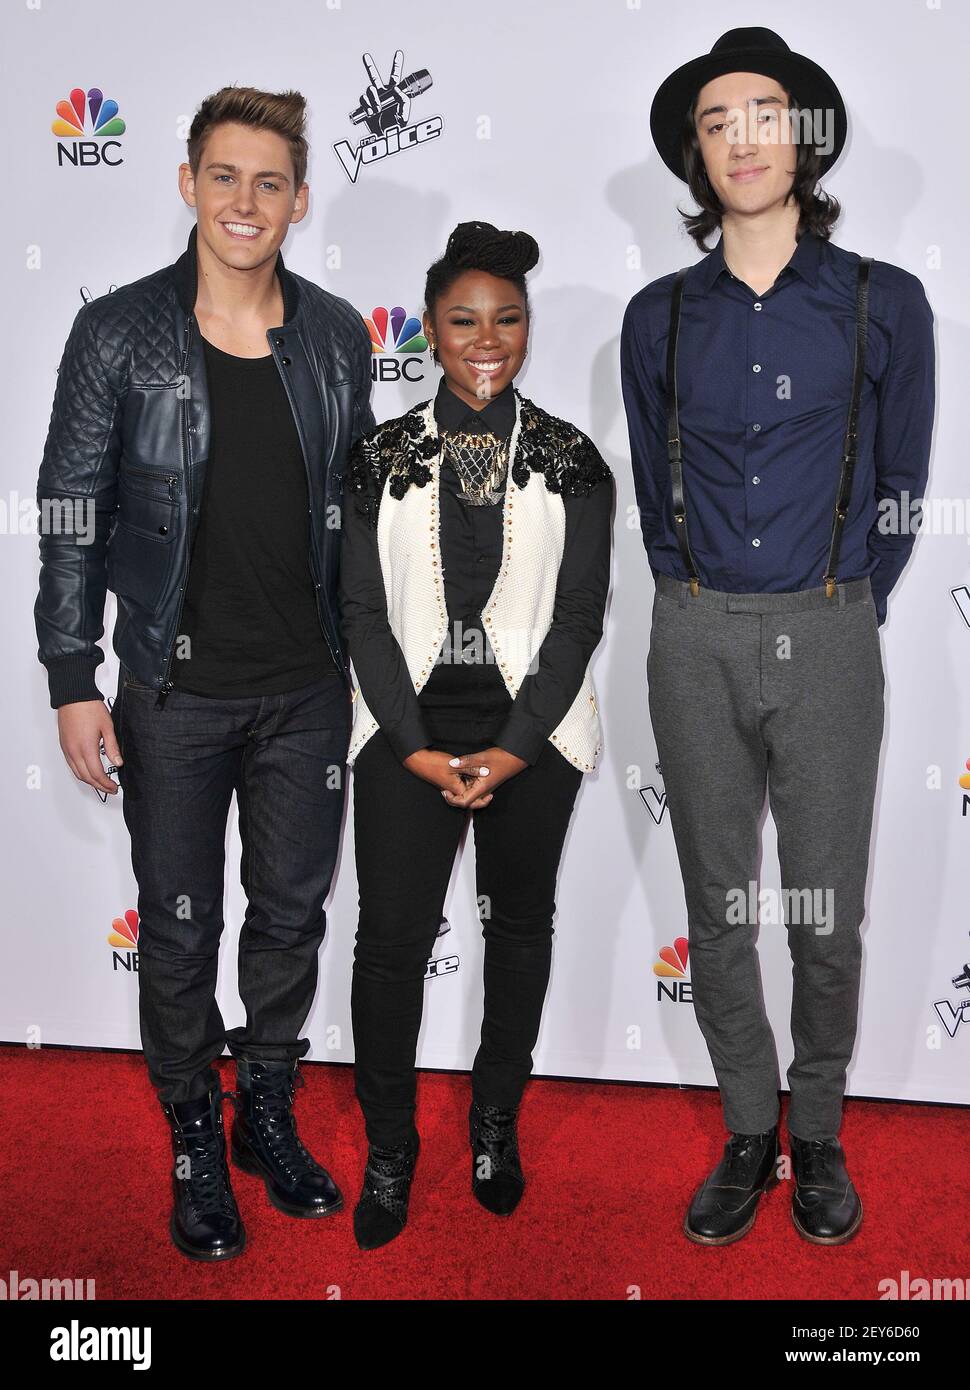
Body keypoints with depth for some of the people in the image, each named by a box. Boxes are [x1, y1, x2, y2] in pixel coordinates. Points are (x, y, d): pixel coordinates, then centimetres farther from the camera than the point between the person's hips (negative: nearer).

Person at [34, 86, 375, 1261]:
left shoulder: (337, 337, 4)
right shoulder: (119, 334, -5)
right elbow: (69, 515, -3)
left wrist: (366, 657, 9)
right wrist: (73, 683, -7)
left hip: (308, 689, 3)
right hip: (174, 691, -2)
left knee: (292, 912, 13)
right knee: (179, 924, 10)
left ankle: (267, 1114, 35)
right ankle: (195, 1141, 30)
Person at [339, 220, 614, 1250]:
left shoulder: (569, 459, 1)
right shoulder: (383, 457, 3)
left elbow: (578, 615, -3)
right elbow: (365, 613, -1)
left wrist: (514, 747, -13)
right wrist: (417, 746, -10)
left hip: (532, 726, 1)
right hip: (409, 728, 0)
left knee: (520, 925, 12)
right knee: (391, 937, -1)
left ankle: (497, 1123, 32)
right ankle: (388, 1147, 18)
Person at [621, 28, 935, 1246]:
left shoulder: (883, 304, 2)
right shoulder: (661, 317, 7)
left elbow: (901, 490, 8)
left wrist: (843, 610, 8)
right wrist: (702, 608, 11)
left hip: (827, 641, -2)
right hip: (695, 641, 2)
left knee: (825, 912, 4)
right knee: (716, 905, 8)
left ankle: (820, 1134, 26)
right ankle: (748, 1130, 25)